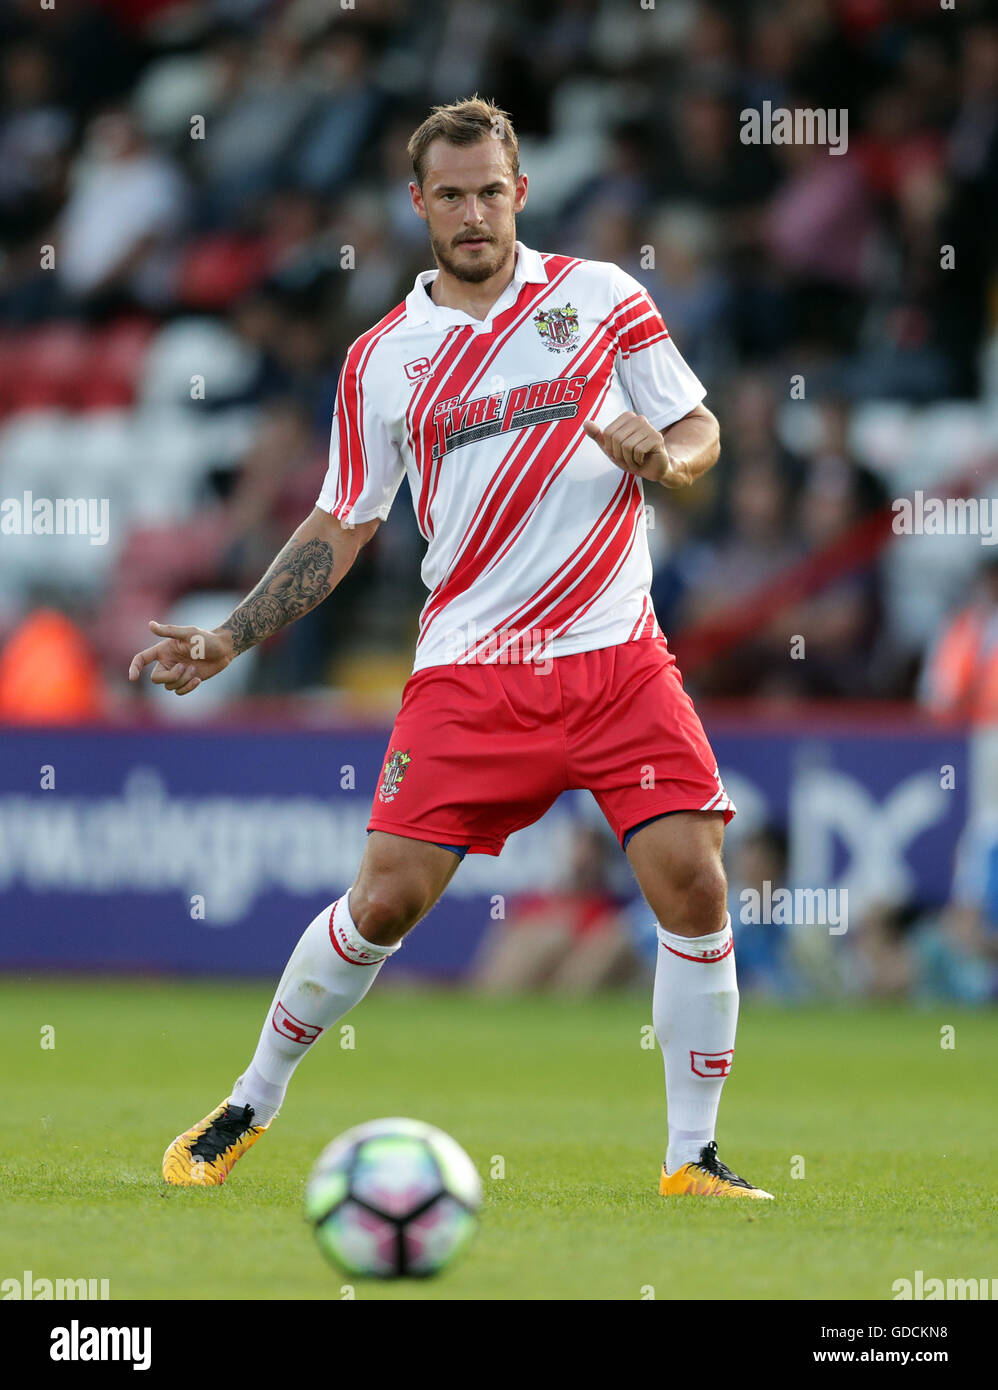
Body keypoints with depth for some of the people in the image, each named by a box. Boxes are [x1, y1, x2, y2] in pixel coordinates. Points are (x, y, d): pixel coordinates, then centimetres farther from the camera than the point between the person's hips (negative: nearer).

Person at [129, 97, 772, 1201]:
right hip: (469, 670, 0)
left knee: (693, 881, -12)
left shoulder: (600, 295, 6)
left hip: (616, 652, 0)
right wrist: (226, 641, 6)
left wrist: (662, 454, -14)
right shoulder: (382, 360, 8)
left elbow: (700, 430, 10)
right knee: (387, 896, -6)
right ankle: (247, 1109, 15)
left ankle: (693, 1160, 1)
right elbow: (339, 530, 14)